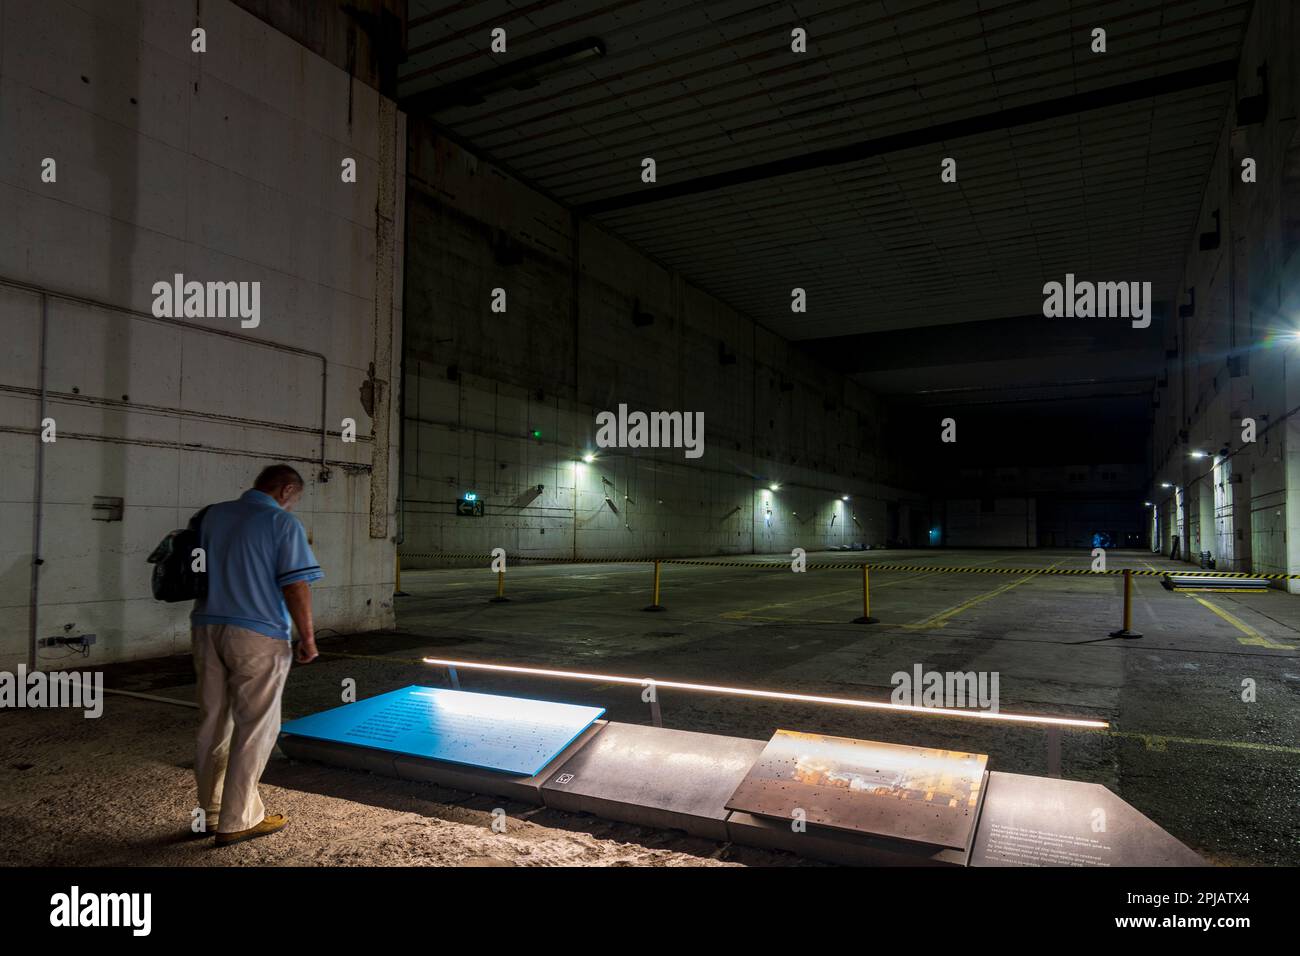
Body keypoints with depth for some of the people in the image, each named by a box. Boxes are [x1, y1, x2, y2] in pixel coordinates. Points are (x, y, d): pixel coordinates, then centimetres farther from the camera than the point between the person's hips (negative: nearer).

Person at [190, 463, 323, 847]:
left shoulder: (212, 515, 11)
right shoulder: (283, 523, -9)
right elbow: (295, 586, -15)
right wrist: (307, 638, -6)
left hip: (207, 627, 7)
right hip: (256, 635, -7)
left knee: (213, 724, 15)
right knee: (254, 728, 3)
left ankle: (212, 811, 26)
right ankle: (237, 820, 9)